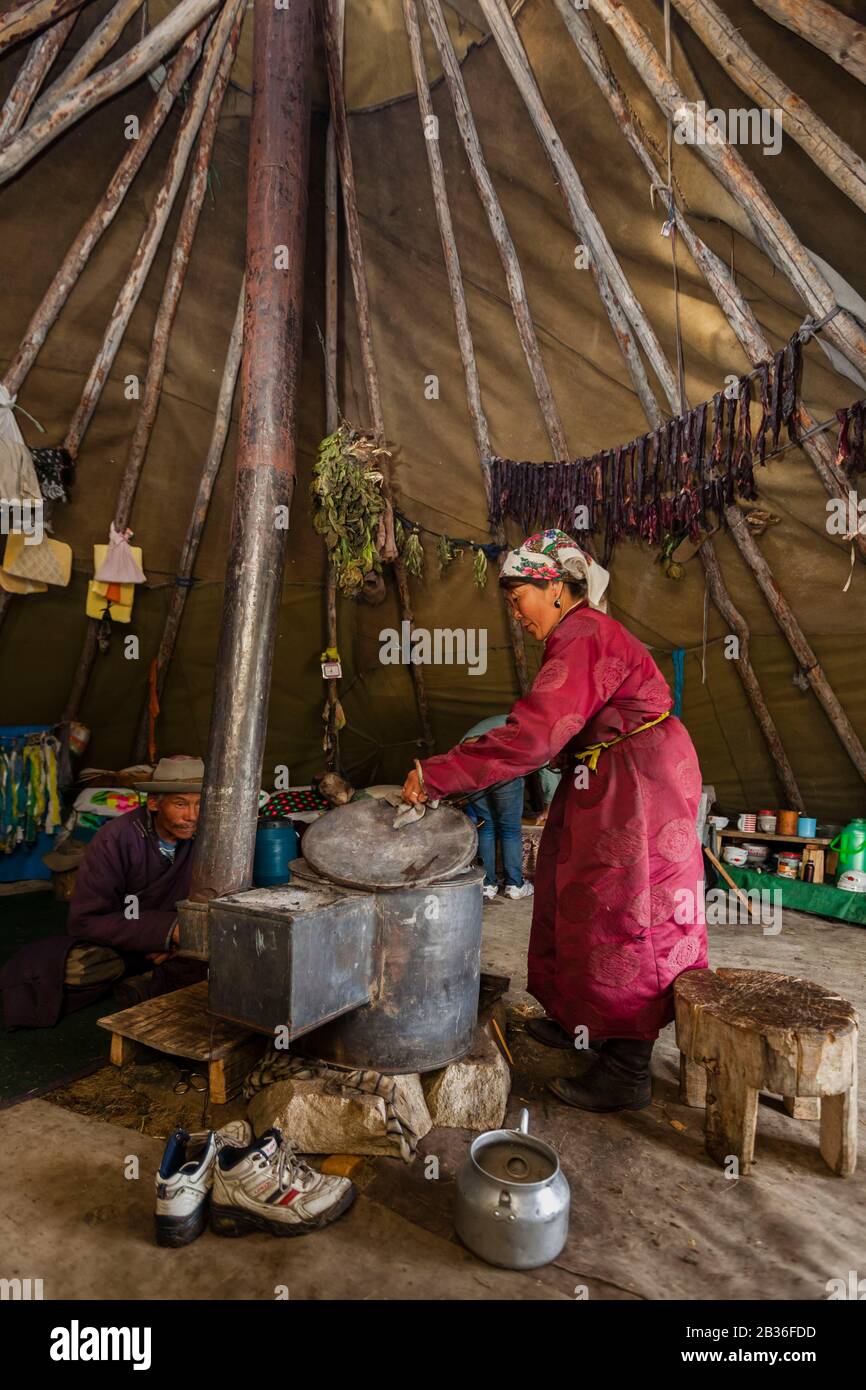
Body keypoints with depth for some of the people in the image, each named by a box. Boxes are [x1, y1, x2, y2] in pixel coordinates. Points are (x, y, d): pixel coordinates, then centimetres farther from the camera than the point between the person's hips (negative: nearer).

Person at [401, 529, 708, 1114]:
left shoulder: (583, 638, -20)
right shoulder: (583, 634, 14)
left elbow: (531, 737, -29)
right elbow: (548, 733, 11)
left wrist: (435, 775, -27)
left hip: (638, 785, -10)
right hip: (612, 783, 10)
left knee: (622, 917, -3)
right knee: (597, 906, 18)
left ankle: (627, 1072, 9)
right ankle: (585, 1024, 35)